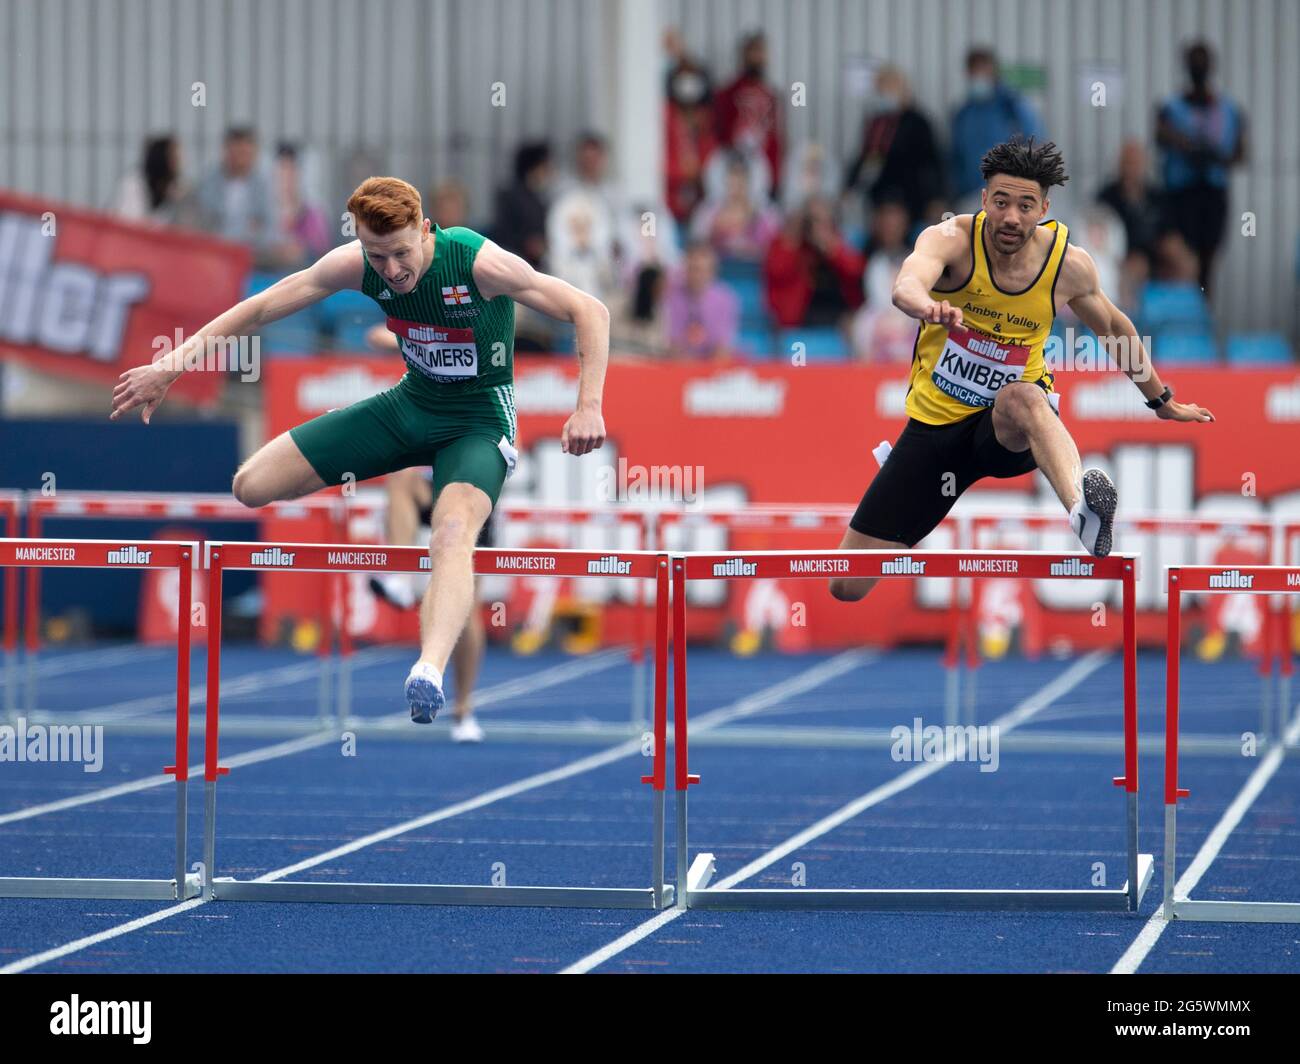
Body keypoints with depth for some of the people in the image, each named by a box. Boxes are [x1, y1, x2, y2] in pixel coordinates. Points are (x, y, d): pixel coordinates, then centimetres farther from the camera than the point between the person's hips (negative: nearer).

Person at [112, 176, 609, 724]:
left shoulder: (480, 263, -26)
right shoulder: (357, 264, -14)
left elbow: (590, 311, -20)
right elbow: (261, 307, -4)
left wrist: (588, 407, -31)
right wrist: (173, 363, -8)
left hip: (478, 419, -5)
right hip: (409, 404, 5)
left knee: (453, 534, -38)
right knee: (251, 485, -2)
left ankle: (430, 672, -61)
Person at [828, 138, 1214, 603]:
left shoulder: (1070, 265, -9)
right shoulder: (951, 240, -17)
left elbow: (1114, 328, 13)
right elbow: (906, 285, -40)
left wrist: (1161, 400, 23)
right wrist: (928, 307, -65)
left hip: (1008, 427, -1)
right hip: (935, 422, 1)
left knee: (1022, 396, -41)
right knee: (846, 587, -2)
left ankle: (1083, 510, -68)